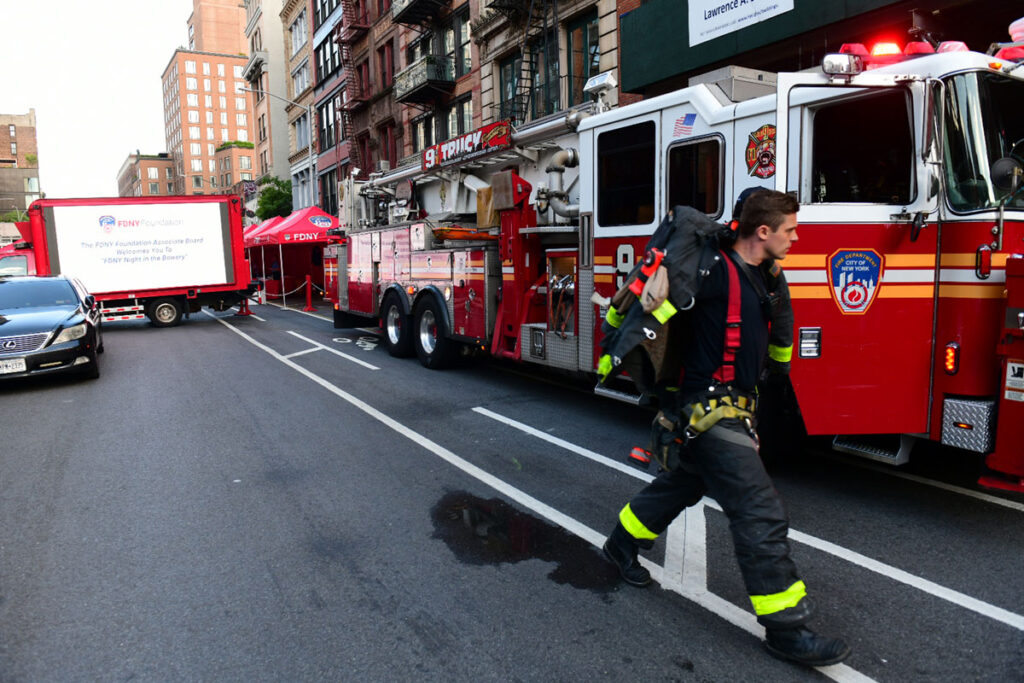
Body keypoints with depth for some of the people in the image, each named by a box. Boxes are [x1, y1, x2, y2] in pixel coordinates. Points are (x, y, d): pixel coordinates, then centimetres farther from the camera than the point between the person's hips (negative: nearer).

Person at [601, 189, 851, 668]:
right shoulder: (717, 273, -18)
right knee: (761, 514, -8)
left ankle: (622, 544, 45)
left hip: (731, 408, 11)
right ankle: (785, 629, 4)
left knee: (682, 485, 25)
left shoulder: (756, 273, 10)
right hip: (711, 411, -11)